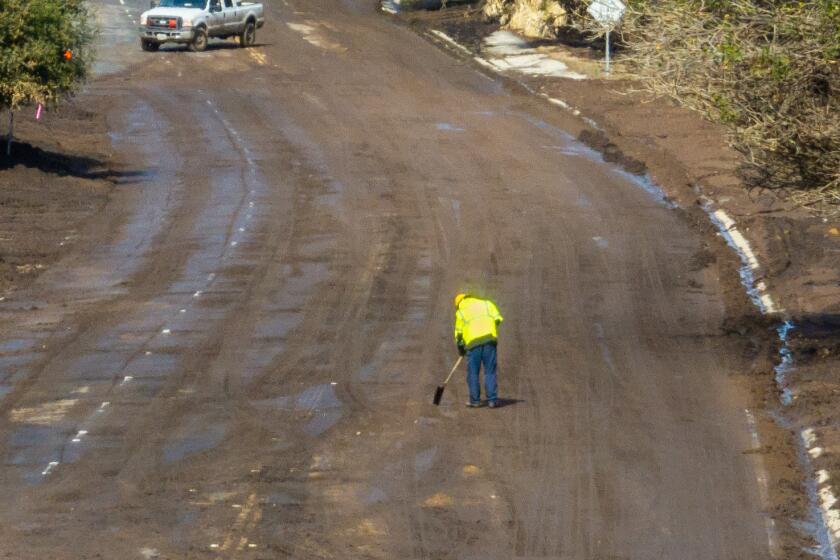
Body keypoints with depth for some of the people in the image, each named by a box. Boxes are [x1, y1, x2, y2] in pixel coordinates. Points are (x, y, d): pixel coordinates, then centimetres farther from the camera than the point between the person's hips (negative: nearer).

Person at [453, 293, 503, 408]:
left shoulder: (461, 312, 14)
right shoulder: (486, 304, 17)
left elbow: (459, 333, 11)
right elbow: (498, 319, 6)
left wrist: (460, 348, 23)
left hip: (473, 342, -1)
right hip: (490, 338, 1)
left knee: (473, 373, 9)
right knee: (490, 372, 5)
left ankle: (475, 400, 11)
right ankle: (492, 400, 3)